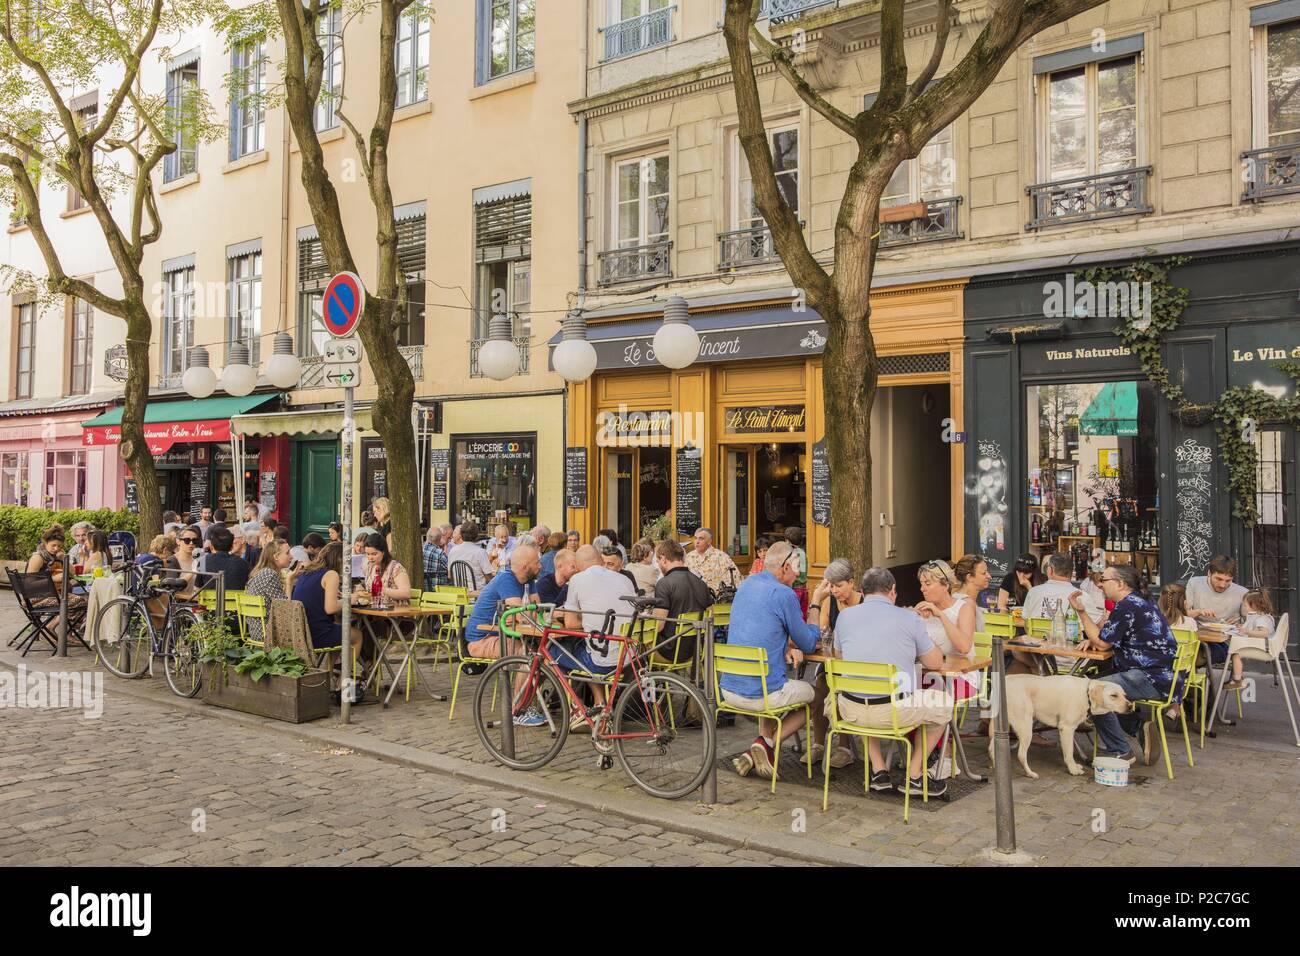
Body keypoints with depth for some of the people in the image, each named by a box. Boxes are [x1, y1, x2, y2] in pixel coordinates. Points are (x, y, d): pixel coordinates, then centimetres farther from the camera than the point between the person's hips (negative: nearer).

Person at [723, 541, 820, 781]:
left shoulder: (746, 584, 11)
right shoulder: (784, 595, -13)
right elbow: (809, 645, -2)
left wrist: (785, 650, 10)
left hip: (729, 689, 7)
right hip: (763, 693, -7)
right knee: (812, 694, 18)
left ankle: (764, 742, 17)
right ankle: (768, 743, -1)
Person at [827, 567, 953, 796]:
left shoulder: (845, 616, 5)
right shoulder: (908, 618, -2)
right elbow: (935, 662, 7)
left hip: (852, 711, 3)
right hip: (896, 711, -3)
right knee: (943, 703, 23)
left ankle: (879, 771, 28)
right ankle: (915, 776, 25)